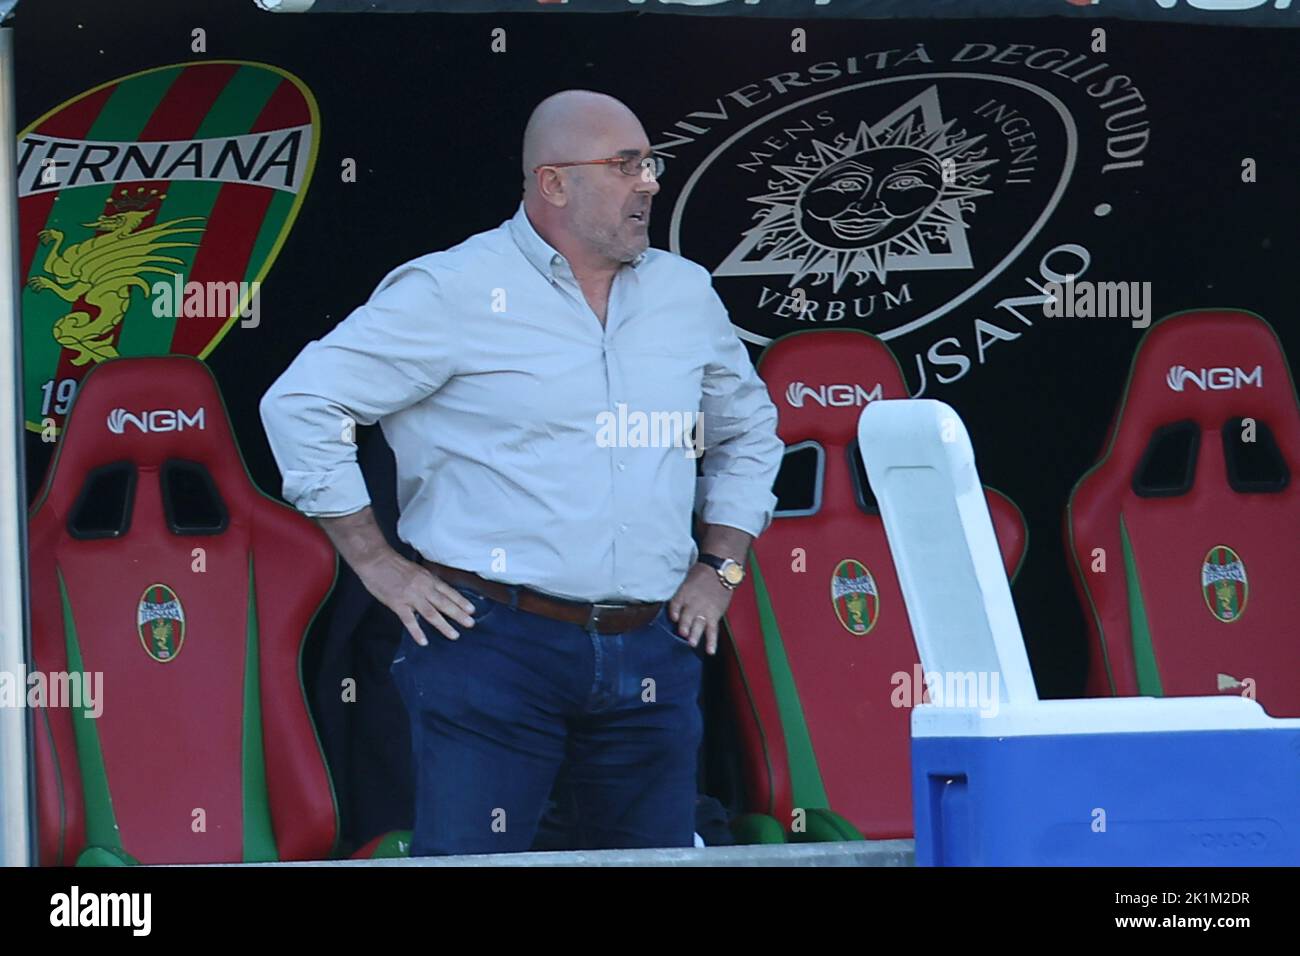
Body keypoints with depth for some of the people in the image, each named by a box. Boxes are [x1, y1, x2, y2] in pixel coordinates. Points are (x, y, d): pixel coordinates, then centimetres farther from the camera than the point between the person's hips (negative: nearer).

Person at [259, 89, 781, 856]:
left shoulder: (687, 294, 14)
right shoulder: (457, 292, -5)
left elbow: (748, 428, 30)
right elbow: (301, 403, -4)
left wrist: (720, 565, 17)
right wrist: (377, 565, -5)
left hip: (650, 661, 5)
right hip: (495, 649, -5)